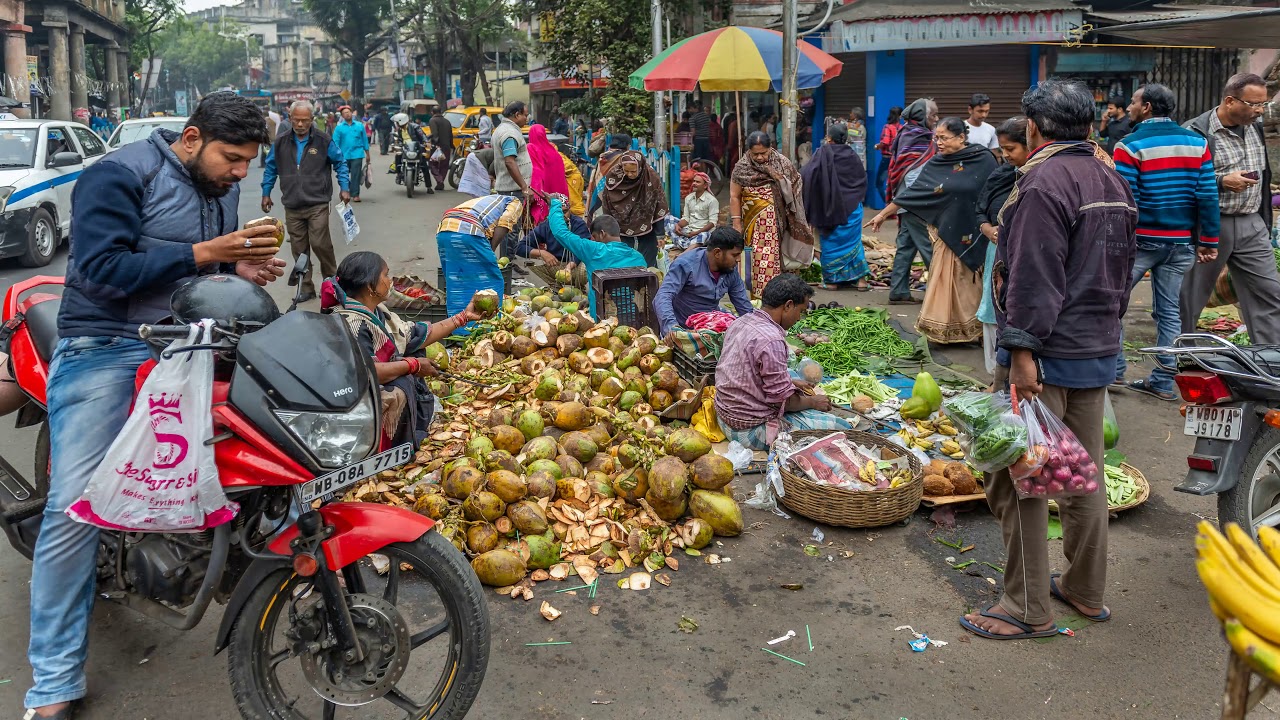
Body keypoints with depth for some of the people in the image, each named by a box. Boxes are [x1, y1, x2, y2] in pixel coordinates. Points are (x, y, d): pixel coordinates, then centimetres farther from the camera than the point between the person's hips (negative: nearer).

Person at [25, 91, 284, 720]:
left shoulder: (221, 187, 14)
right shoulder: (119, 175, -9)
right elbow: (101, 269, -19)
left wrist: (242, 268, 1)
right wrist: (203, 254, -22)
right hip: (105, 351, -7)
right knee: (74, 507, -11)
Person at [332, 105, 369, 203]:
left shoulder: (359, 125, 4)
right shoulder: (339, 127, 3)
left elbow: (365, 140, 8)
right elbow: (335, 142, 0)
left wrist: (367, 154, 7)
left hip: (357, 155, -1)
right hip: (344, 155, 1)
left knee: (356, 175, -5)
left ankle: (355, 194, -2)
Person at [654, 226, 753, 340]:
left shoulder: (731, 270, 2)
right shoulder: (686, 264, -18)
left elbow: (744, 305, 13)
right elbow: (663, 297, -28)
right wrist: (670, 326, -44)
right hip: (682, 329, -5)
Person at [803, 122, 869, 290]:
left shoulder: (823, 154, -11)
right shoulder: (852, 155, 3)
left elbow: (806, 175, -15)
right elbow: (863, 178, 13)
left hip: (831, 207, -3)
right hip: (852, 206, 4)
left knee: (830, 242, 7)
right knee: (853, 240, 11)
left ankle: (832, 278, 9)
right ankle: (860, 278, 9)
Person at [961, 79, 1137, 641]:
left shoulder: (1044, 181, -16)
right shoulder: (1112, 179, 13)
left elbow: (1034, 278, -22)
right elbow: (1124, 268, 20)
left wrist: (1023, 350, -21)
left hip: (1049, 353, -9)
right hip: (1099, 350, 9)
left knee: (1019, 479, -1)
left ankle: (1029, 609, 5)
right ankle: (1087, 591, 28)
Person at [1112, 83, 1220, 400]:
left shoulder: (1131, 146, -11)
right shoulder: (1197, 143, 4)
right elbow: (1208, 196, 0)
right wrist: (1209, 241, 4)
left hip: (1141, 239, -5)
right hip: (1181, 242, 5)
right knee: (1169, 310, 9)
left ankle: (1113, 370, 7)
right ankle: (1163, 382, 13)